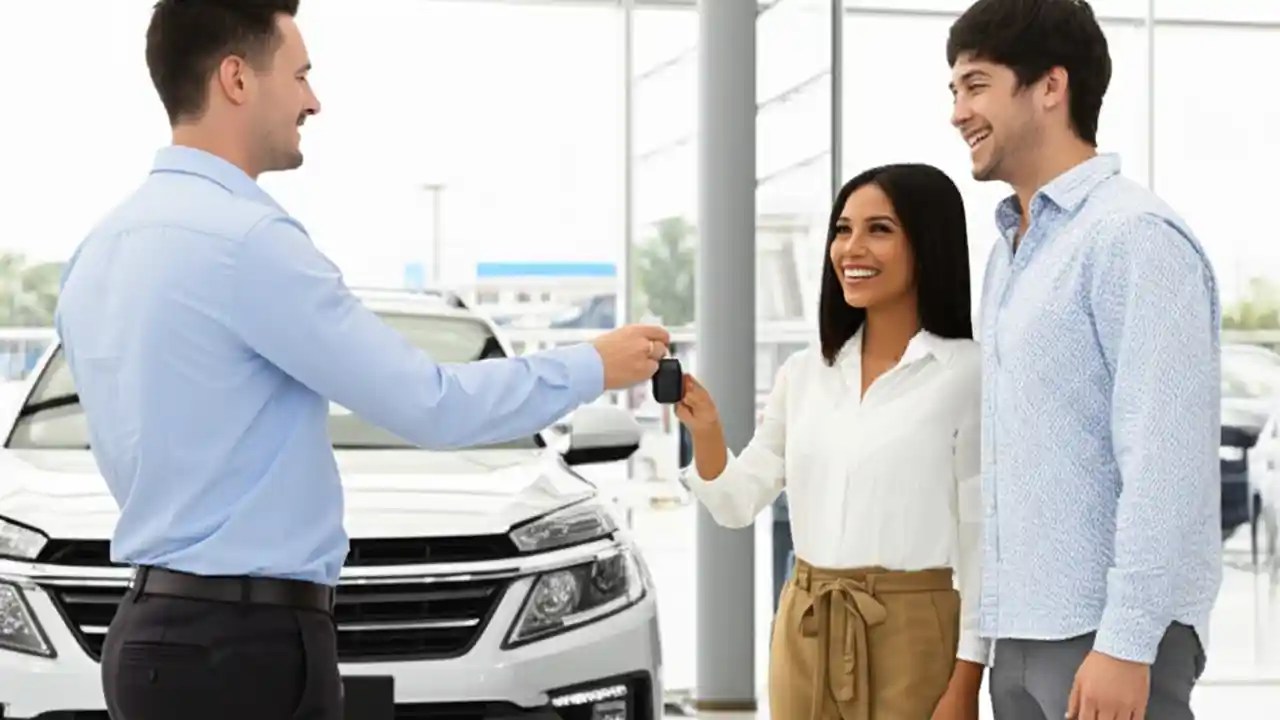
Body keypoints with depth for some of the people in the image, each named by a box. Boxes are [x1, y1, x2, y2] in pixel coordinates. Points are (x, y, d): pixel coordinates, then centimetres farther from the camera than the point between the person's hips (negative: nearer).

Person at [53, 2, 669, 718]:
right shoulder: (246, 239, -17)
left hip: (161, 632, 10)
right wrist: (592, 367, -1)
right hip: (247, 645, -10)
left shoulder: (106, 248, 11)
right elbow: (431, 406, -15)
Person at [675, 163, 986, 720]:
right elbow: (738, 504, 11)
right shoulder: (804, 372, 7)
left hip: (911, 631, -5)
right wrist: (705, 431, -8)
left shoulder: (967, 373, -9)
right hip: (804, 630, 5)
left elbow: (982, 540, -8)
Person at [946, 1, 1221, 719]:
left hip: (1104, 632, -8)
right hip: (1023, 632, 8)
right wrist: (994, 629, 14)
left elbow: (1164, 461, -17)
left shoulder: (1134, 236, -11)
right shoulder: (1010, 251, 15)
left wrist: (1125, 643, -21)